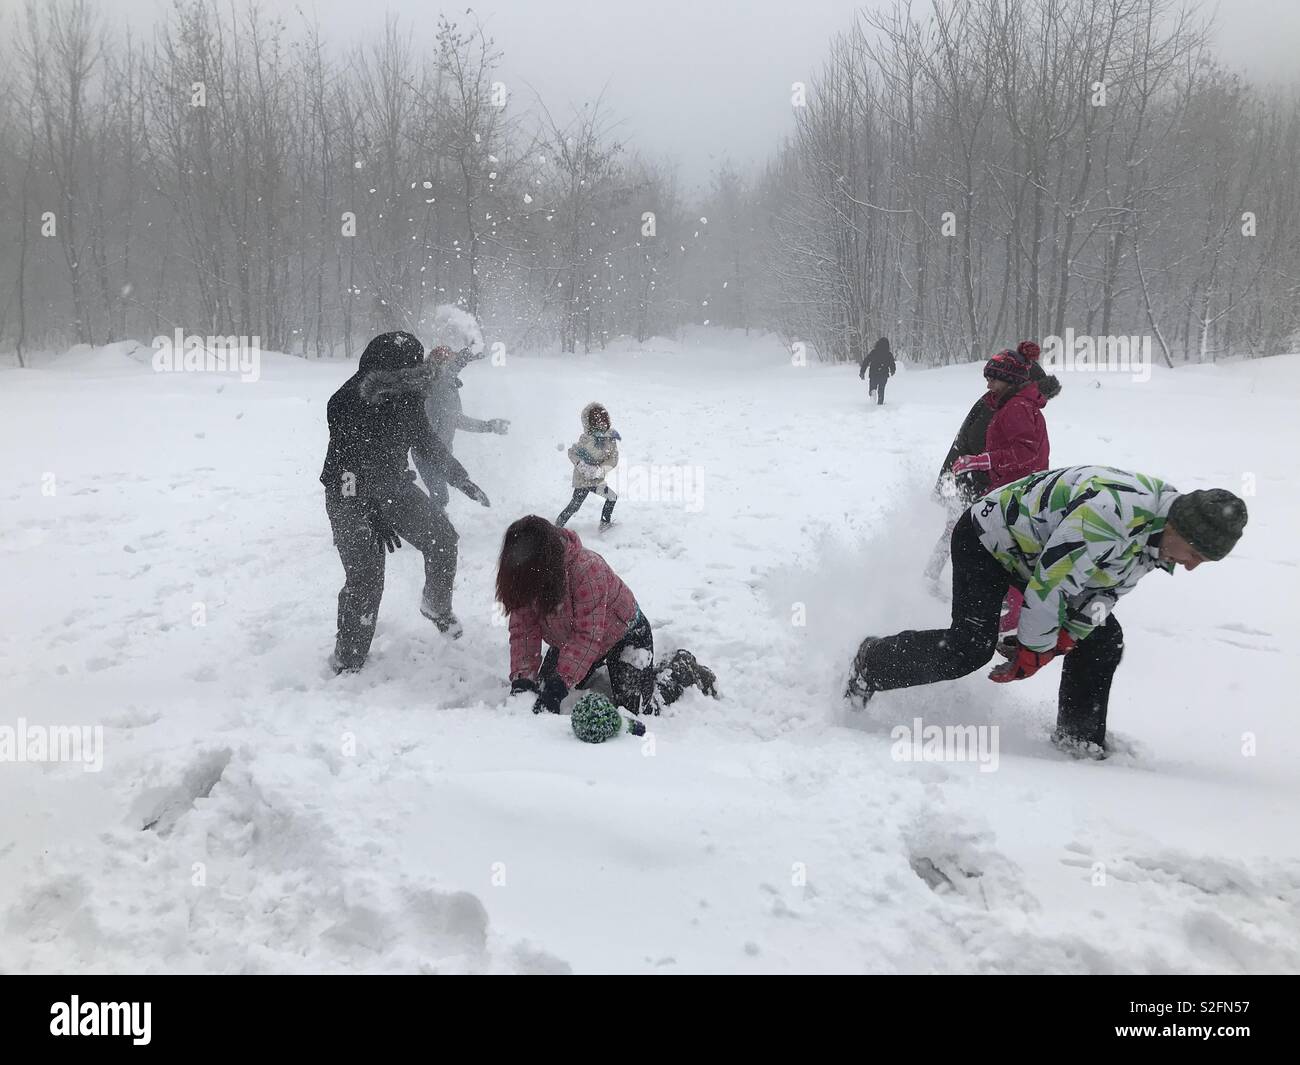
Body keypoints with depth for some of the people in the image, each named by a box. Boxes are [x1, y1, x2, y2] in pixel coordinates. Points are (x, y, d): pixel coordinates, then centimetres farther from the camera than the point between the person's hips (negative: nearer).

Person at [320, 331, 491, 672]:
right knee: (365, 579, -10)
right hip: (351, 494, -6)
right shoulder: (348, 404, -27)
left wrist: (461, 479, 10)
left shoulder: (409, 395, -6)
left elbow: (426, 441, 10)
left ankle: (437, 605, 22)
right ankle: (347, 661, 6)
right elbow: (347, 467, -27)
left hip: (393, 486, 6)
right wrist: (374, 516, -32)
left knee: (442, 537, -5)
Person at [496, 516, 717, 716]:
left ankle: (683, 667, 14)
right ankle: (597, 667, 34)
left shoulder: (587, 570, -39)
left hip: (623, 634, -6)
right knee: (543, 688, 9)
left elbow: (587, 636, -39)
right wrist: (522, 678, -33)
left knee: (637, 709, -13)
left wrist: (559, 686, -45)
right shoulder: (523, 575, -20)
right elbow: (523, 629, -19)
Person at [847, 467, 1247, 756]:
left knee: (1103, 640, 2)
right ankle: (873, 663, -1)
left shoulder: (1161, 535, -7)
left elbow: (1106, 587, 2)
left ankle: (1080, 734, 15)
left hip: (1038, 548, 9)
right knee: (970, 649, -20)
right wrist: (1036, 649, -19)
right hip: (988, 537, -9)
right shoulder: (1113, 513, -38)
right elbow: (1048, 581, -33)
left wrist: (1066, 638, -11)